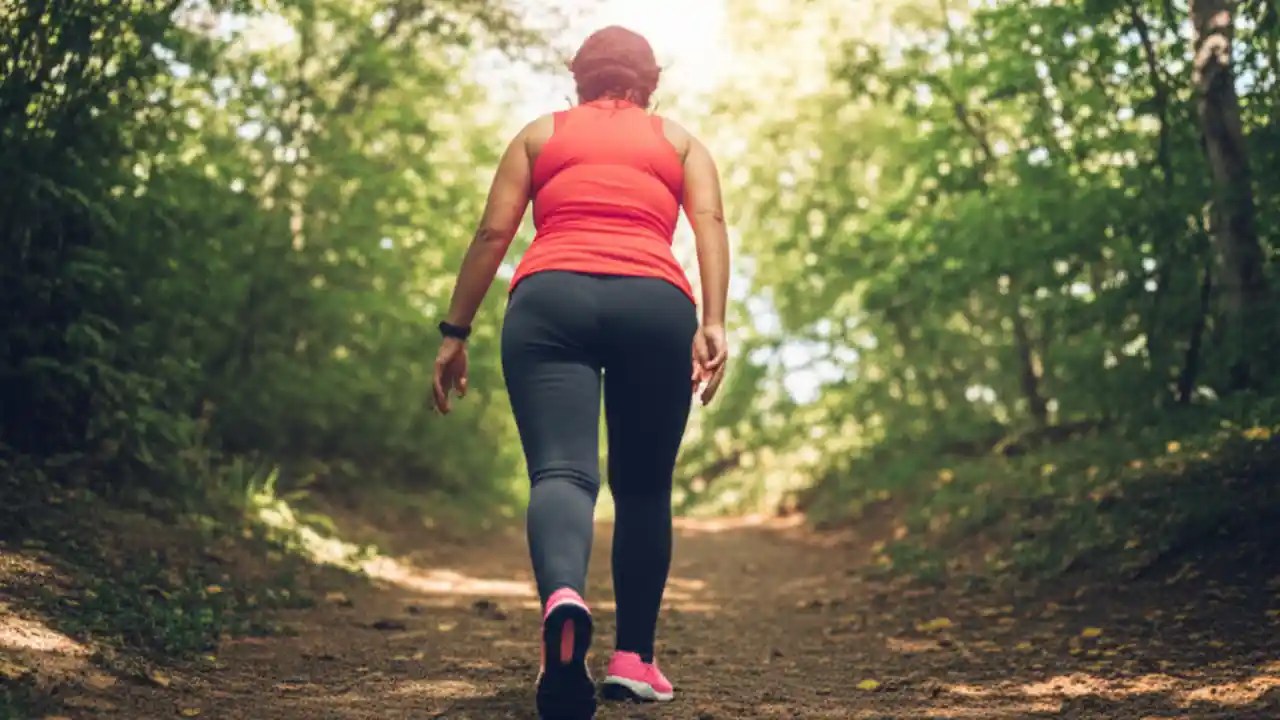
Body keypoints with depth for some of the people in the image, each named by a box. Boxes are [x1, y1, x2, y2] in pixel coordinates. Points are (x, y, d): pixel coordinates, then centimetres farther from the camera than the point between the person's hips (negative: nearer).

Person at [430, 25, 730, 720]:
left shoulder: (541, 133, 25)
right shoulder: (679, 140, 26)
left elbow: (493, 233, 14)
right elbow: (709, 222, 7)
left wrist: (455, 332, 15)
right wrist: (712, 323, -3)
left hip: (550, 299, 0)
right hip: (654, 303, 1)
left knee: (561, 471, -15)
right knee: (643, 487, 13)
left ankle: (562, 595, -46)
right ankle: (634, 658, 11)